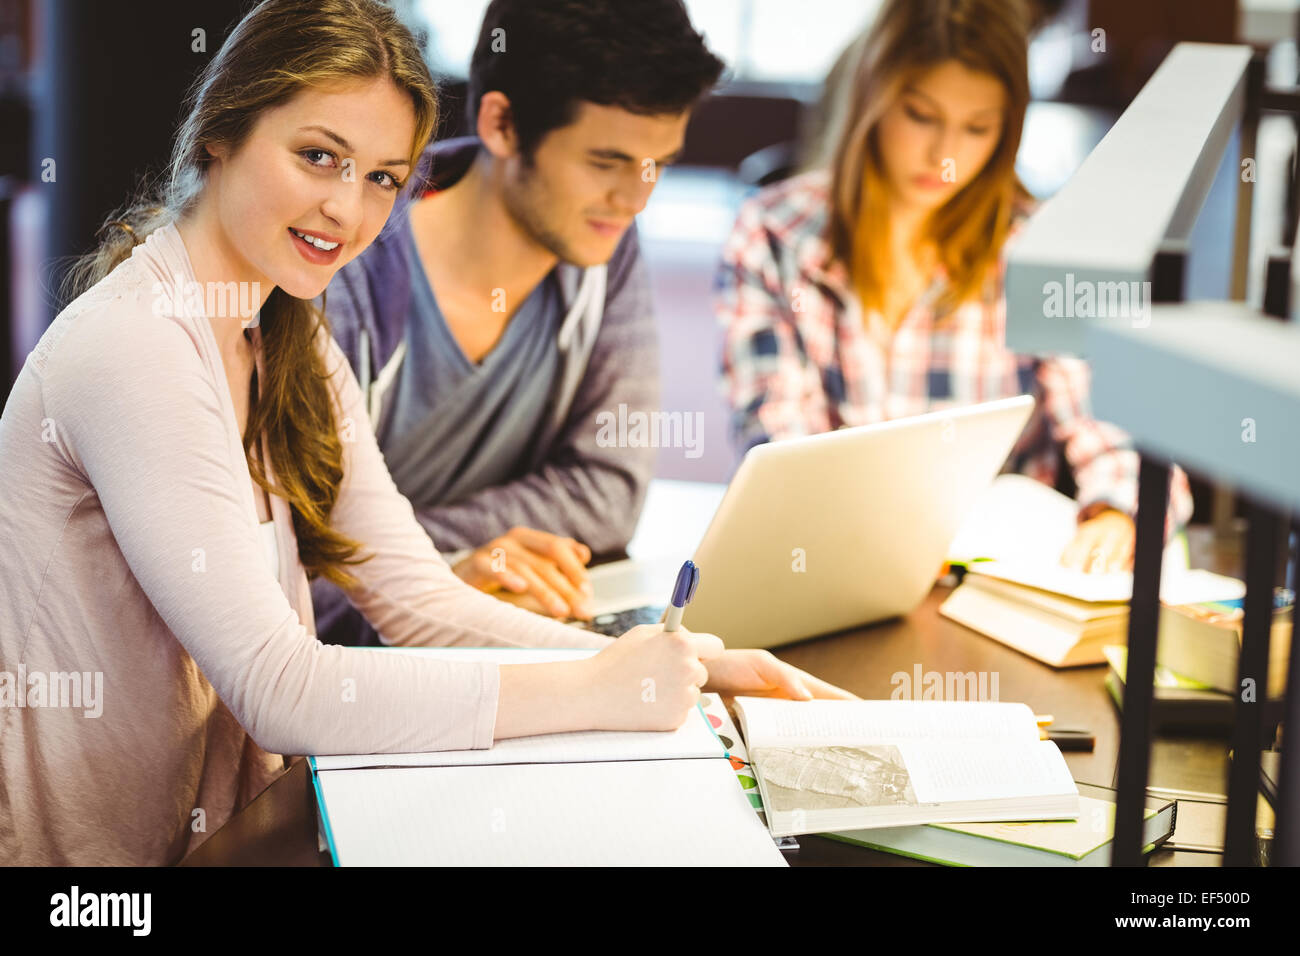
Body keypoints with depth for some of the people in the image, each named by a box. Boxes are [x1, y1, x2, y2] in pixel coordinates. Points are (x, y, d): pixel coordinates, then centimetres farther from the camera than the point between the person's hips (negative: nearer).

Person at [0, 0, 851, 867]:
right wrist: (589, 692, -24)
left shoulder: (294, 348, 8)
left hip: (233, 822, 7)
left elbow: (414, 598, 2)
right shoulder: (133, 348, -19)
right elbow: (275, 688, -24)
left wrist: (688, 667, -8)